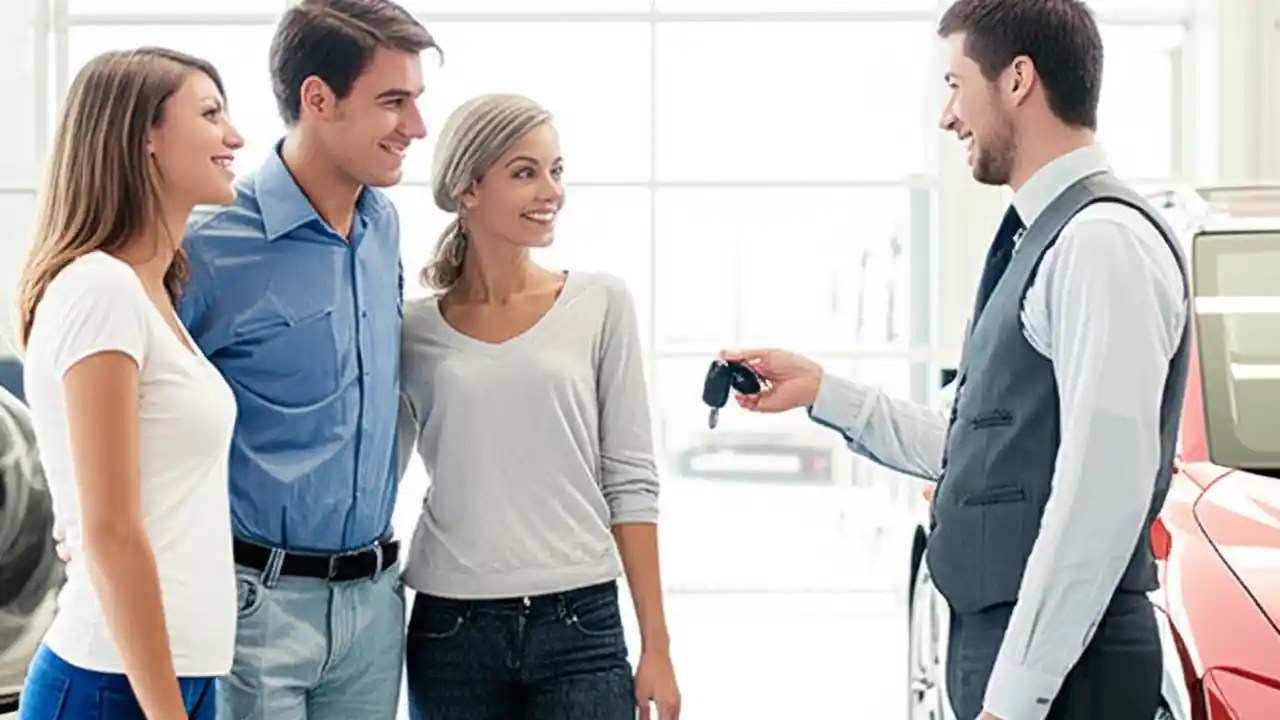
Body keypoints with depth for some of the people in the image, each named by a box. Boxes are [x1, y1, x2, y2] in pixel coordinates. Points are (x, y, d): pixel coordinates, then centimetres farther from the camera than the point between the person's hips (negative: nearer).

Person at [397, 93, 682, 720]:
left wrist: (657, 647, -2)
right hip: (450, 627, 1)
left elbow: (630, 480, 1)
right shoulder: (416, 329, 3)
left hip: (580, 622, -1)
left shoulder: (600, 304, 2)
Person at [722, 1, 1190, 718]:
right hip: (998, 642, 9)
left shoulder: (1104, 240, -15)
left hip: (1058, 662, -9)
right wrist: (823, 389, 19)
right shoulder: (1042, 239, 15)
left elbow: (1103, 491, -22)